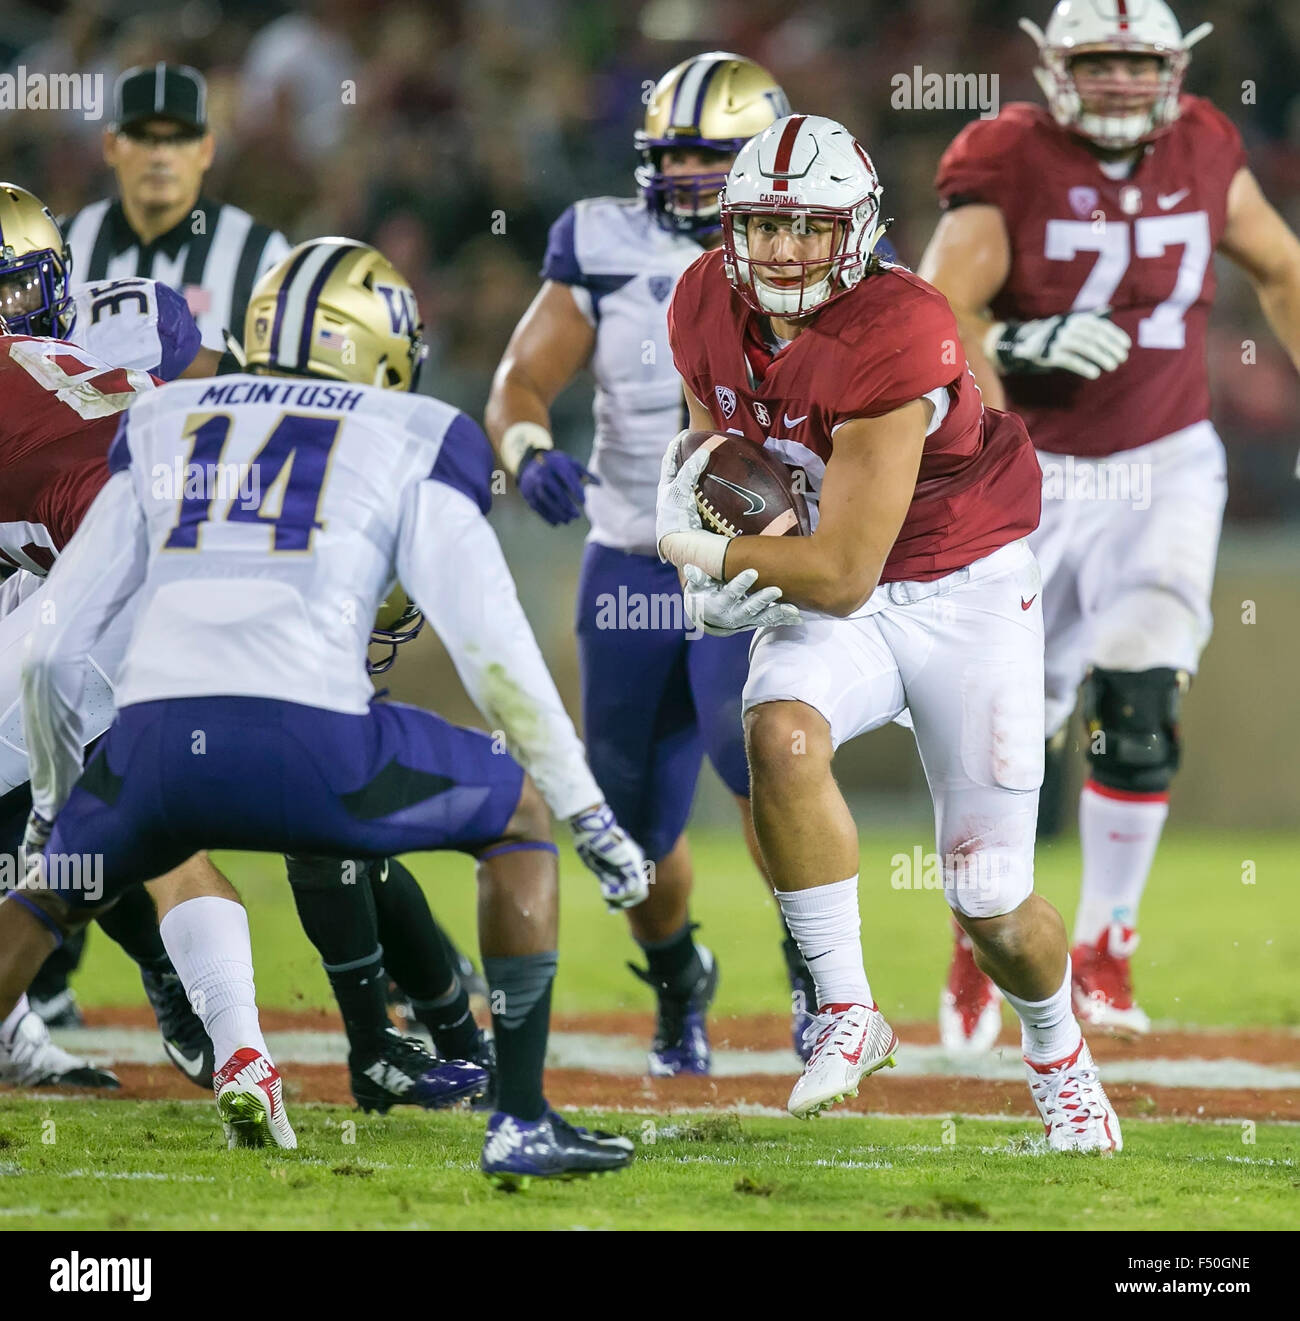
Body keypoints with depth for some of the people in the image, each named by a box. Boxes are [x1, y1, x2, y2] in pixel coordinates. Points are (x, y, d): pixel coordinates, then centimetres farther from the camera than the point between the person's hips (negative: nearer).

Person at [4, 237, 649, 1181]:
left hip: (151, 743, 3)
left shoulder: (162, 424, 27)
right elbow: (489, 645, 9)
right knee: (519, 820, 21)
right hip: (306, 739, -3)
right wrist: (591, 814, 15)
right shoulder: (417, 439, 18)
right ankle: (521, 1124, 14)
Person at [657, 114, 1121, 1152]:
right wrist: (718, 572, -8)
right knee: (780, 735, -31)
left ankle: (1057, 1049, 32)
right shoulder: (708, 307, -9)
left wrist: (691, 547, -20)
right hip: (833, 598, 4)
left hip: (965, 593, -4)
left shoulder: (894, 338, -30)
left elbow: (842, 574, -28)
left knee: (992, 908, -2)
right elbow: (720, 449, 12)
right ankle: (847, 1010, -16)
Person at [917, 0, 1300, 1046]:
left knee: (1139, 707, -13)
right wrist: (1021, 343, -38)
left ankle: (1105, 942, 4)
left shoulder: (1204, 155, 0)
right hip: (1036, 477, -1)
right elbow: (938, 310, -19)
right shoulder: (1011, 165, -10)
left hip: (1164, 470, 1)